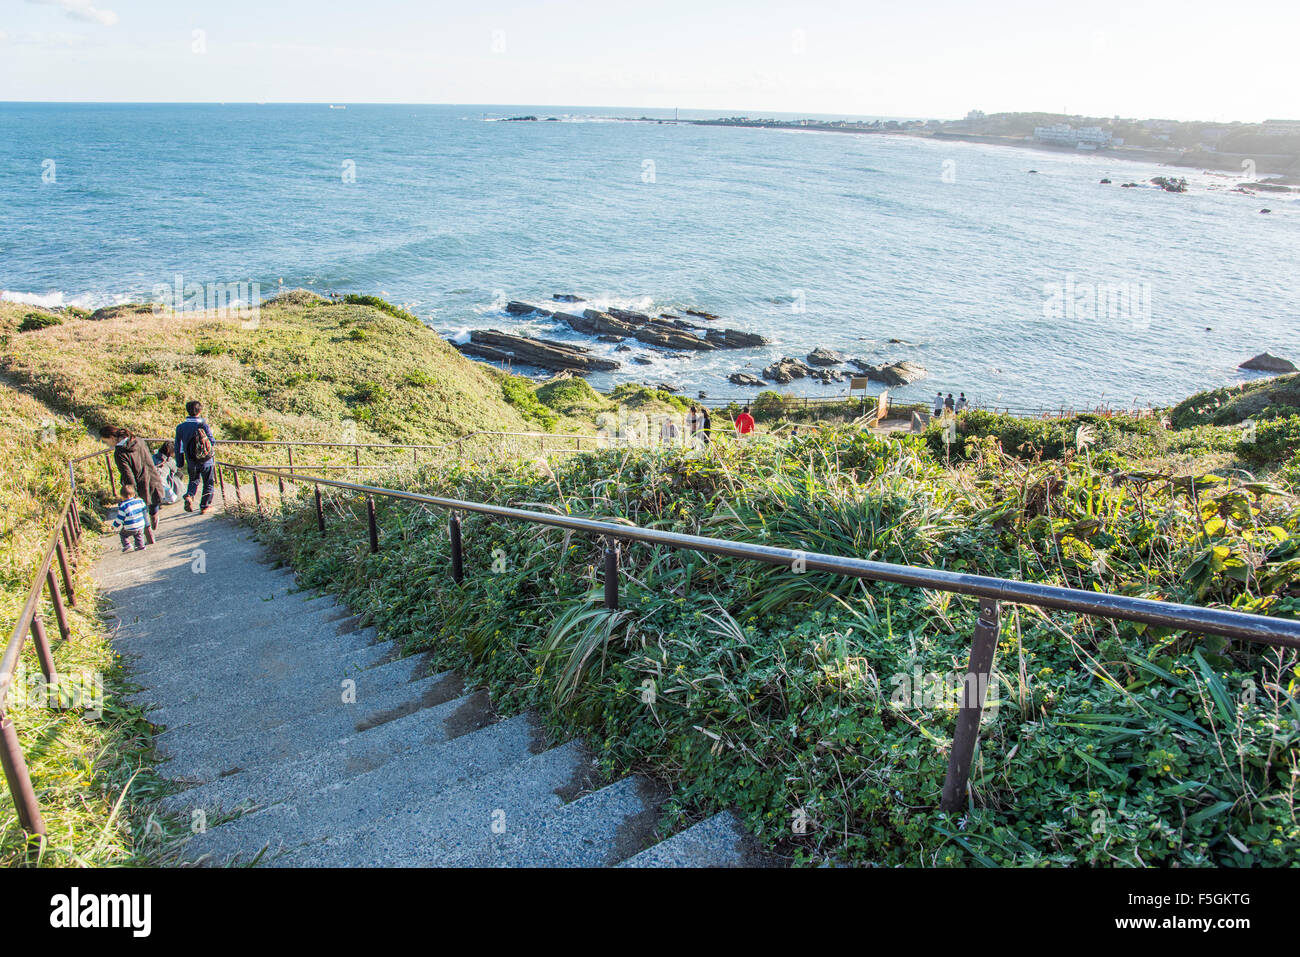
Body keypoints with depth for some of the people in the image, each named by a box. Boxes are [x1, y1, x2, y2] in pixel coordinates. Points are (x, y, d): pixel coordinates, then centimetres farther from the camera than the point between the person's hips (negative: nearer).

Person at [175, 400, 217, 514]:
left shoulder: (181, 427, -5)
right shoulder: (204, 425, -16)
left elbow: (178, 447, 2)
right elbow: (213, 442, -9)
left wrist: (179, 463, 13)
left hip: (191, 462, 3)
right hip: (207, 461, -3)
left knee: (194, 480, 24)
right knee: (208, 483, 14)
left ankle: (189, 496, -3)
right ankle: (204, 506, 19)